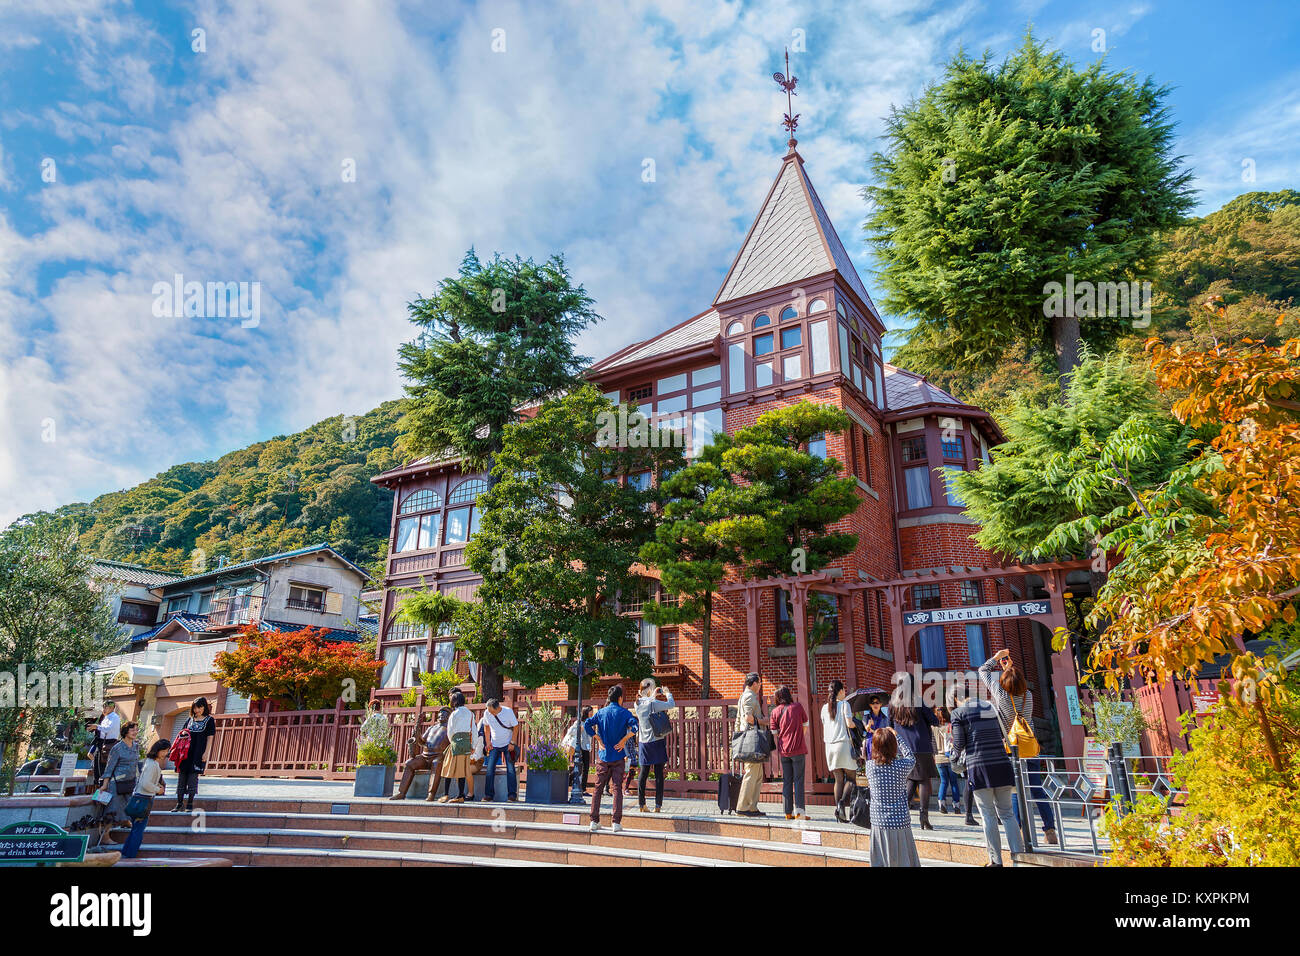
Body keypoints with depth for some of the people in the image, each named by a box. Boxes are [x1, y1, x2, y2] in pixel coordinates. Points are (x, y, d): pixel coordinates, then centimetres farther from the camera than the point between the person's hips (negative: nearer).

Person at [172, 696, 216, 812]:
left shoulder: (209, 720, 1)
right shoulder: (190, 719, 15)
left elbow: (209, 738, -4)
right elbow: (183, 732, 21)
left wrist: (205, 753, -10)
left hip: (198, 754, -5)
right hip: (186, 752, 5)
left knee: (193, 778, -5)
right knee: (181, 777, 5)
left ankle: (190, 804, 3)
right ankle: (179, 804, 14)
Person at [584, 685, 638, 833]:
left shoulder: (601, 712, 5)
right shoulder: (624, 712, -2)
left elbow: (587, 724, -6)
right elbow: (634, 726, -17)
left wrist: (599, 740, -2)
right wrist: (623, 740, -9)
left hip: (602, 755, 2)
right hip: (618, 756, -2)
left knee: (598, 788, 9)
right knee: (617, 788, 2)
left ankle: (594, 821, 8)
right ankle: (617, 822, 0)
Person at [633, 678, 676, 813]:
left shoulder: (638, 703, 3)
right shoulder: (653, 704, -16)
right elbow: (671, 705, -12)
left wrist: (655, 693, 26)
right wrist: (667, 693, 4)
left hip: (643, 743, 6)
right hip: (657, 741, -6)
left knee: (643, 773, 10)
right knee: (659, 774, 1)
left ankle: (641, 804, 12)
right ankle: (658, 805, 1)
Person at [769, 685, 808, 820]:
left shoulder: (775, 711, 3)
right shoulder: (797, 706, -1)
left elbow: (774, 733, 4)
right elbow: (805, 726, 10)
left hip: (783, 750, 2)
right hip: (798, 749, -2)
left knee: (786, 781, 8)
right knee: (798, 780, 1)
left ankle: (788, 812, 8)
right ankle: (799, 810, -6)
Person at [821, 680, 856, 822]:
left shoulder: (825, 707, 13)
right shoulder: (844, 704, -2)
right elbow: (849, 723, -9)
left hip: (830, 745, 5)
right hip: (843, 743, -5)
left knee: (838, 779, 8)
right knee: (851, 777, 4)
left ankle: (838, 810, 1)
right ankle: (842, 801, -17)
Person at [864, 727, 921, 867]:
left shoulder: (869, 766, -6)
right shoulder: (902, 766, -9)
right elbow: (911, 757, 14)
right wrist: (897, 735, 19)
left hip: (879, 824, 1)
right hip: (901, 823, -1)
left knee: (879, 862, 8)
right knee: (903, 861, 9)